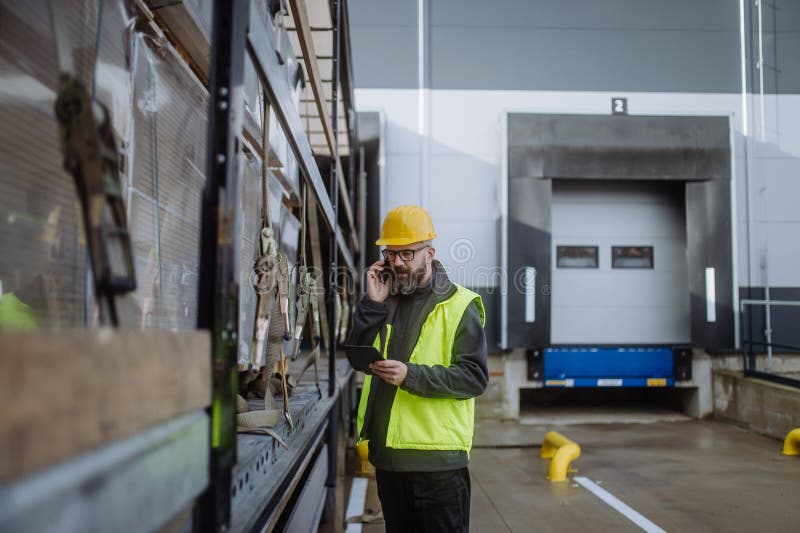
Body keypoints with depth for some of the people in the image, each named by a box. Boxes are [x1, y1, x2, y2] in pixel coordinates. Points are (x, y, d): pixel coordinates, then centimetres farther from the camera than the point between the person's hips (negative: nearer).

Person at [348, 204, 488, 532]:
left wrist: (411, 375, -25)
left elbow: (475, 377, -15)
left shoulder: (459, 305, -7)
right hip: (387, 454, 6)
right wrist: (373, 304, -8)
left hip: (438, 458, -6)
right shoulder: (386, 301, 12)